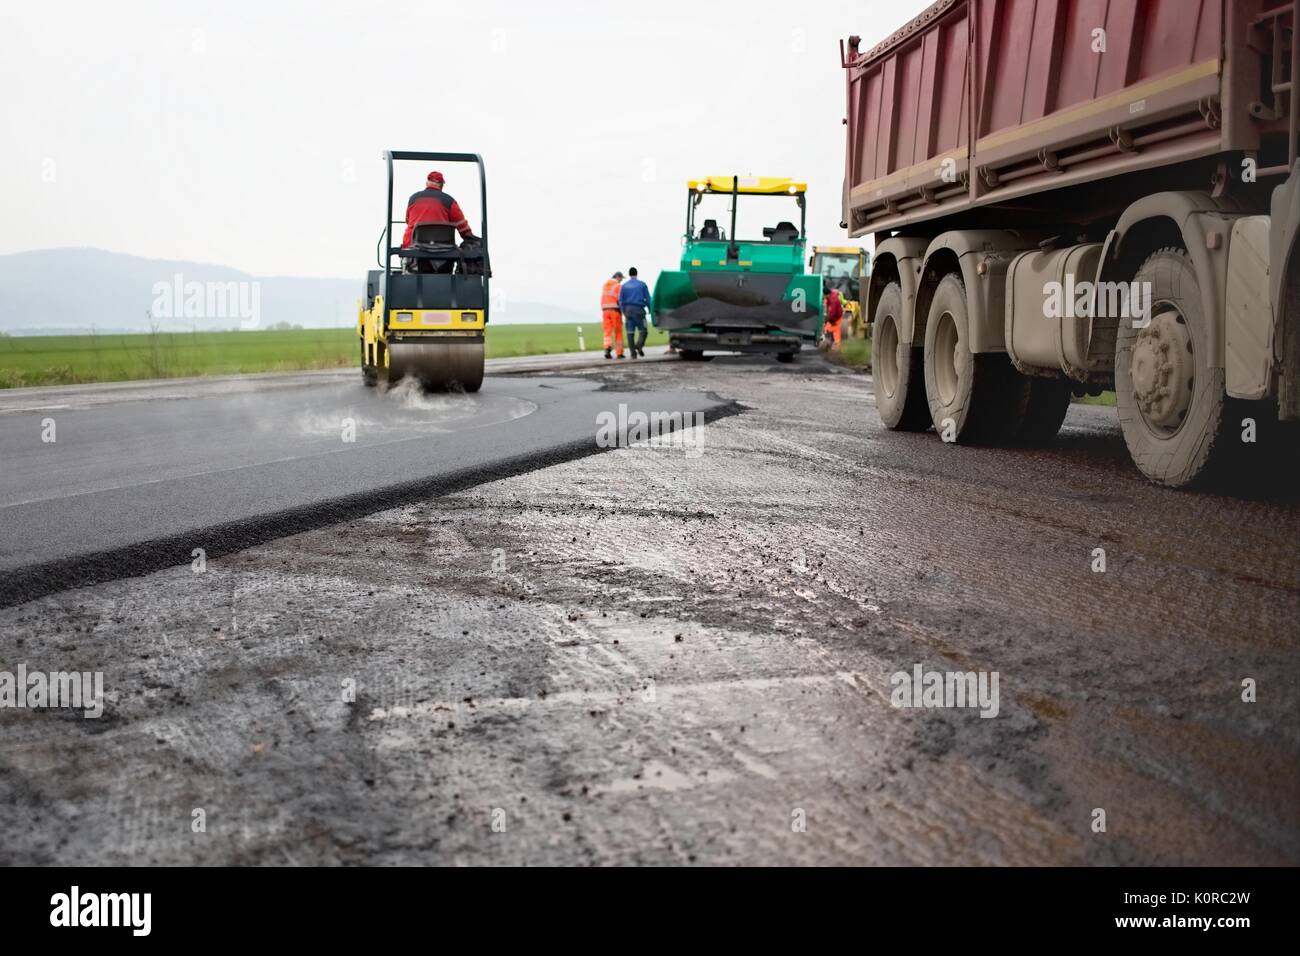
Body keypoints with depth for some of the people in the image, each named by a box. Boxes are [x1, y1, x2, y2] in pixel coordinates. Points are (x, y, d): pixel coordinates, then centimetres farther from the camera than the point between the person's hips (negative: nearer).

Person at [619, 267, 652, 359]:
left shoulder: (624, 286, 6)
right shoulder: (642, 284, 1)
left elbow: (620, 300, 5)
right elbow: (647, 298, 0)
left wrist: (624, 312, 13)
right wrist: (649, 309, 12)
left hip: (628, 310, 2)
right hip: (639, 310, -2)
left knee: (630, 332, 4)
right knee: (642, 330, 4)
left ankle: (633, 353, -1)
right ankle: (639, 345, -24)